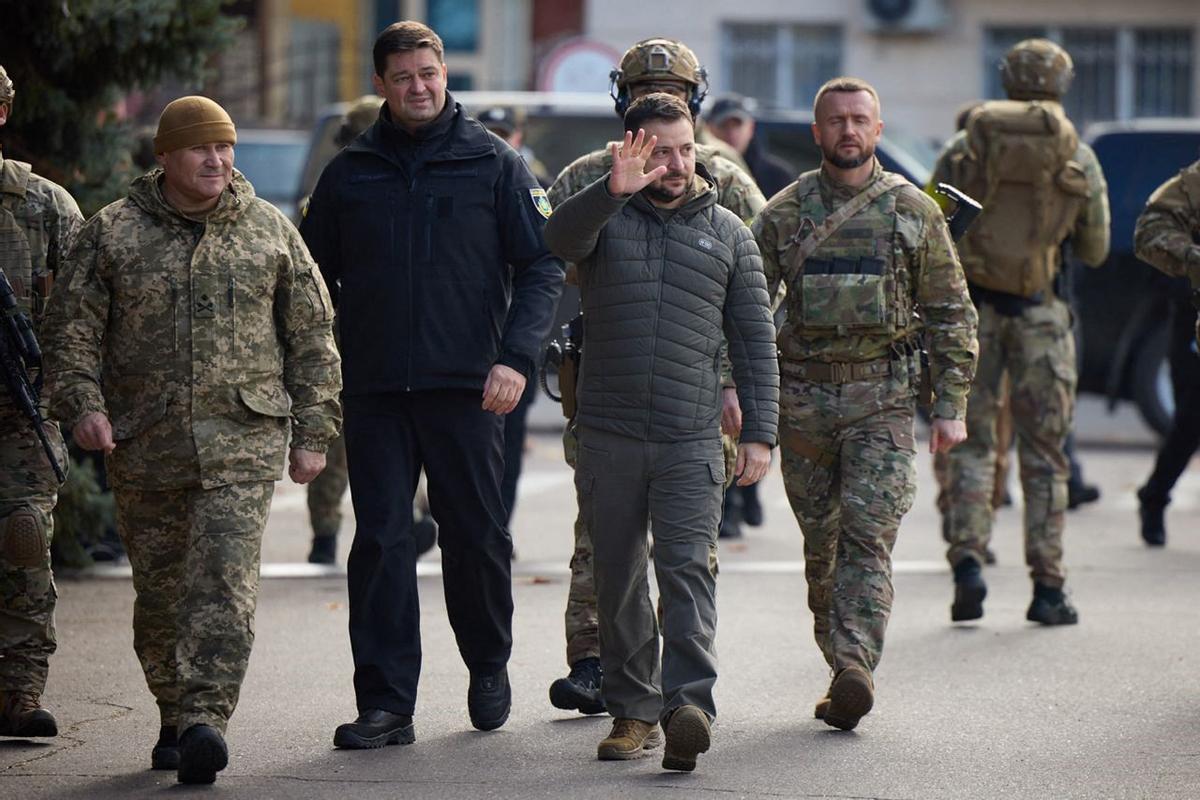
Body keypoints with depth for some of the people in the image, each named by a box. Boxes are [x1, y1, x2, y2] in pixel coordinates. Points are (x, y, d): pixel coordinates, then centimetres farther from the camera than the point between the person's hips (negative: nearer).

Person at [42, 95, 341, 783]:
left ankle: (205, 720, -22)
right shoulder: (113, 234, 6)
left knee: (224, 581, -15)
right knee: (159, 590, 8)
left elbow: (312, 338, 12)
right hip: (144, 445, 1)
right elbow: (73, 330, 6)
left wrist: (313, 433, 7)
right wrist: (83, 403, -10)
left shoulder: (270, 231, 8)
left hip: (243, 440, -1)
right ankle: (175, 717, 22)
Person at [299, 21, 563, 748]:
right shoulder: (349, 174, 10)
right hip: (374, 389, 2)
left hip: (466, 387, -2)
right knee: (380, 543, -2)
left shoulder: (494, 164, 3)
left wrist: (516, 356, -12)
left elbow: (542, 267, 1)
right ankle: (386, 705, -1)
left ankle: (490, 666, 29)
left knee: (476, 535, 5)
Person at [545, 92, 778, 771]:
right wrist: (614, 191, -38)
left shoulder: (727, 233, 10)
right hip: (609, 436, 1)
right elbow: (562, 236, -19)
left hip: (692, 441, -1)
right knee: (619, 581, 6)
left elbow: (756, 339, 10)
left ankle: (689, 704, -25)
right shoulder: (606, 219, 6)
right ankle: (633, 709, 16)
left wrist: (761, 433, 2)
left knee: (687, 568, -14)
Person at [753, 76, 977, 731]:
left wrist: (951, 405, 1)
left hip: (882, 395, -2)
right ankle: (846, 668, 17)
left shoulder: (913, 211, 4)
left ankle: (854, 669, -23)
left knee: (867, 534, -14)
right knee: (821, 543, 7)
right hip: (803, 393, 2)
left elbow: (951, 314, 7)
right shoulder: (783, 214, 6)